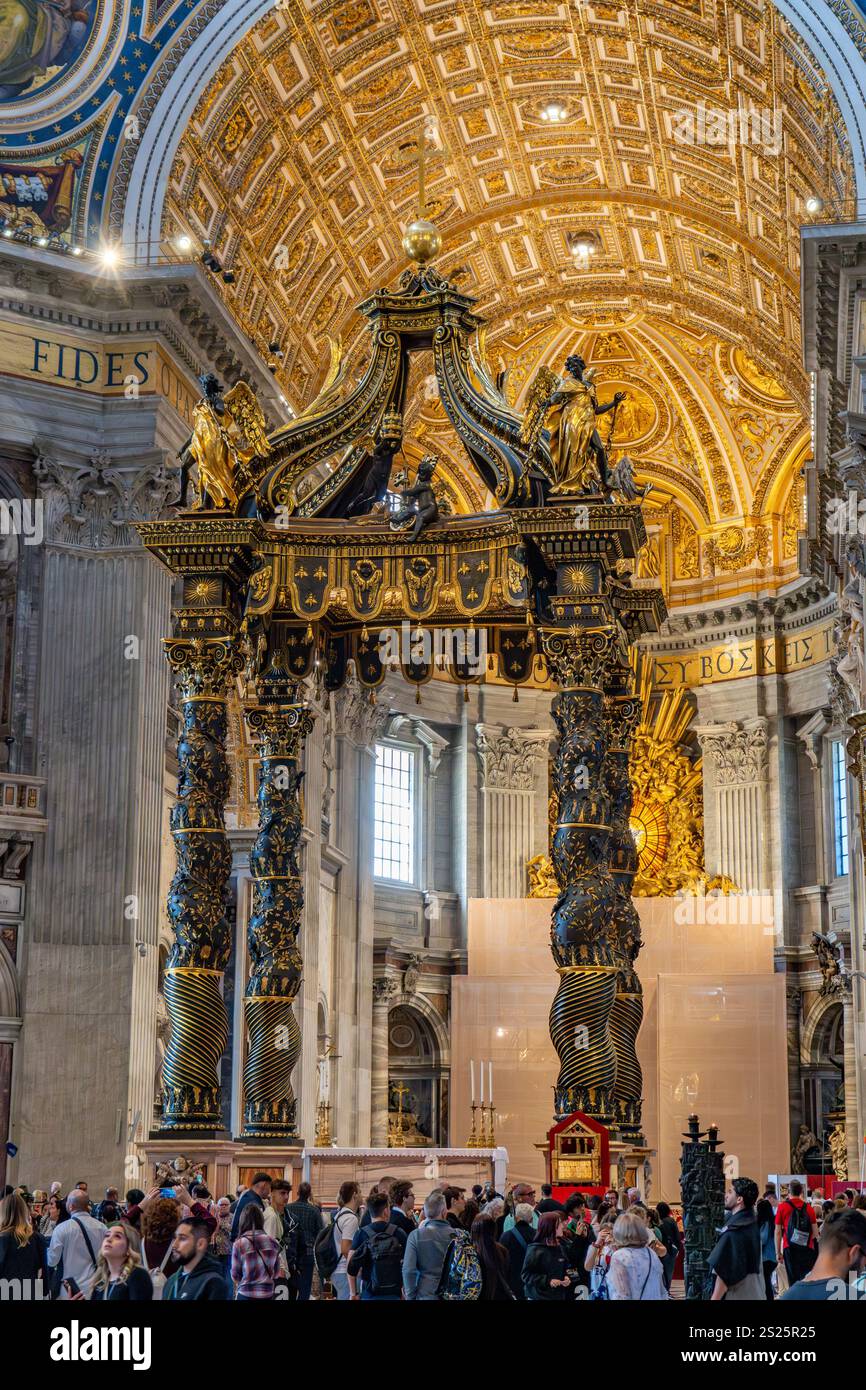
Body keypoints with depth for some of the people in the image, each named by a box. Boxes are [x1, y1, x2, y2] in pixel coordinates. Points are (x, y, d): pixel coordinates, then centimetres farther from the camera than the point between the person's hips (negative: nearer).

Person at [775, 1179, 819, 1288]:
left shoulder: (782, 1207, -1)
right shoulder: (808, 1208, 4)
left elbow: (778, 1232, -1)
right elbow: (815, 1233, 6)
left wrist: (778, 1252, 4)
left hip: (790, 1249, -2)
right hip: (807, 1249, 2)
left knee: (793, 1280, 2)